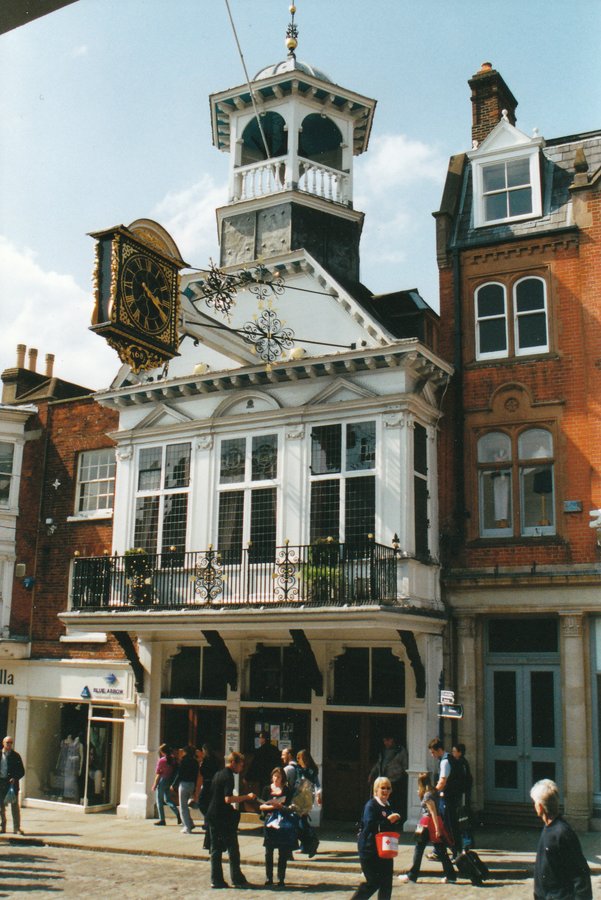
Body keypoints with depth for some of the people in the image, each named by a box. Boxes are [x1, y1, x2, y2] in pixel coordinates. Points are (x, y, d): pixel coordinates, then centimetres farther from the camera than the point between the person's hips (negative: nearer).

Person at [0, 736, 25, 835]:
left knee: (15, 806, -2)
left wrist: (15, 778, -13)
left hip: (12, 783, -2)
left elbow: (21, 771, 3)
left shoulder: (15, 756, 2)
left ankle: (17, 828, 0)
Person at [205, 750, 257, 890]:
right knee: (233, 849, 3)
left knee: (215, 849, 9)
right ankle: (237, 879, 8)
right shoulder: (228, 776, -14)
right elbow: (228, 799, -25)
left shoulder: (218, 774, 13)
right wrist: (247, 796, -20)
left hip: (212, 816, 8)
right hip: (224, 819, -8)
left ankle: (216, 880, 10)